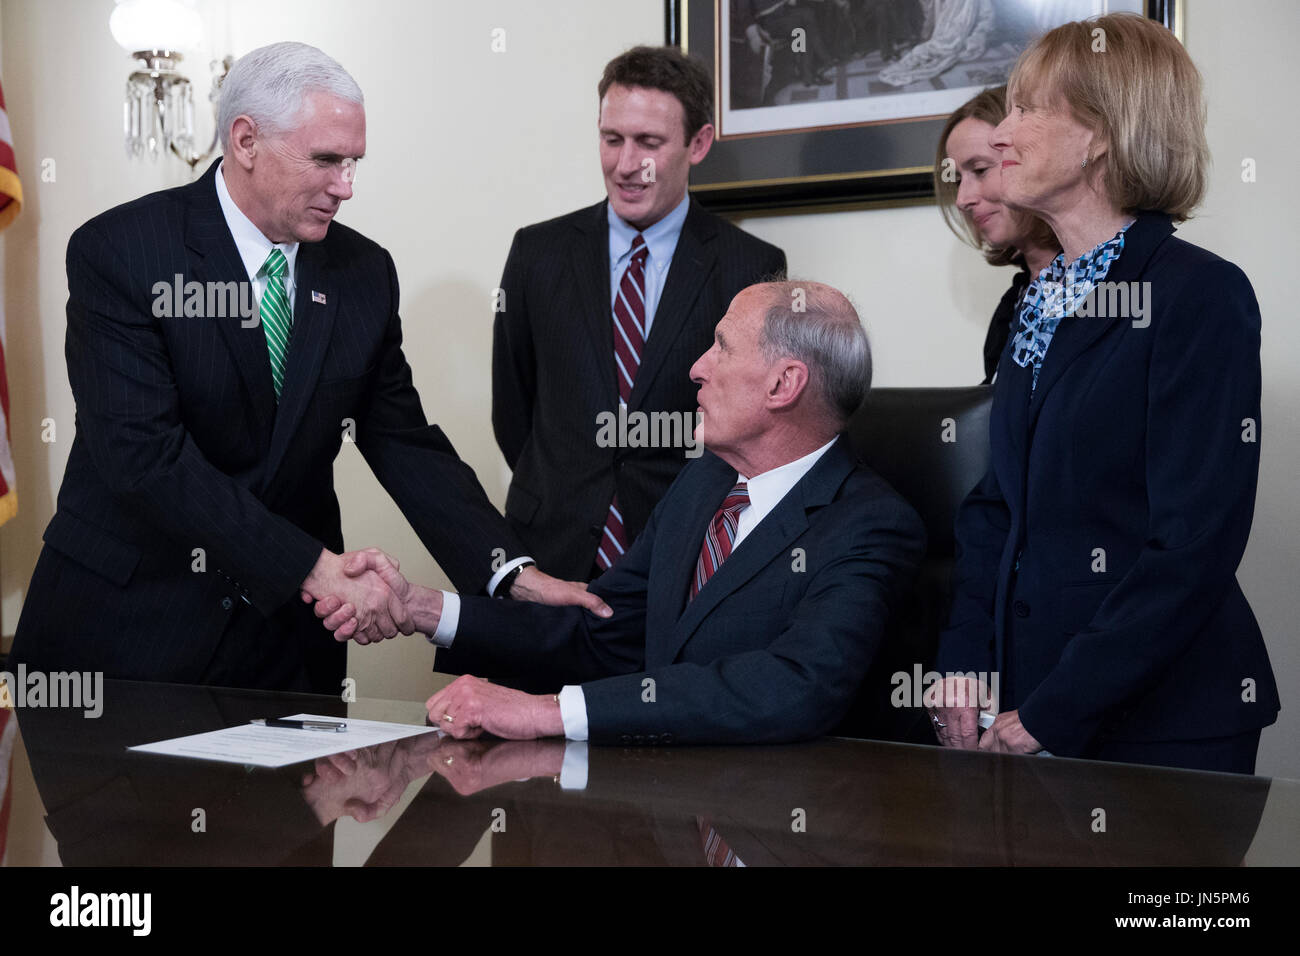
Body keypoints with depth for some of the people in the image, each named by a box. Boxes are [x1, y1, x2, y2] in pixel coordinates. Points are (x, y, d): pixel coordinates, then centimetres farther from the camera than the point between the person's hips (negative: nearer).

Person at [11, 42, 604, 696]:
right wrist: (317, 568, -28)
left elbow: (404, 442, 3)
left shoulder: (365, 272, 2)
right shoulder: (117, 252, -13)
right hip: (126, 626, -3)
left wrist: (511, 574, -11)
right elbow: (145, 453, -22)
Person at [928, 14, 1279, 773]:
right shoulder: (1043, 300, 9)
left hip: (1163, 721, -6)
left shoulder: (1201, 296, -13)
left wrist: (1048, 715, -19)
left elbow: (1195, 546, -19)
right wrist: (965, 662, 0)